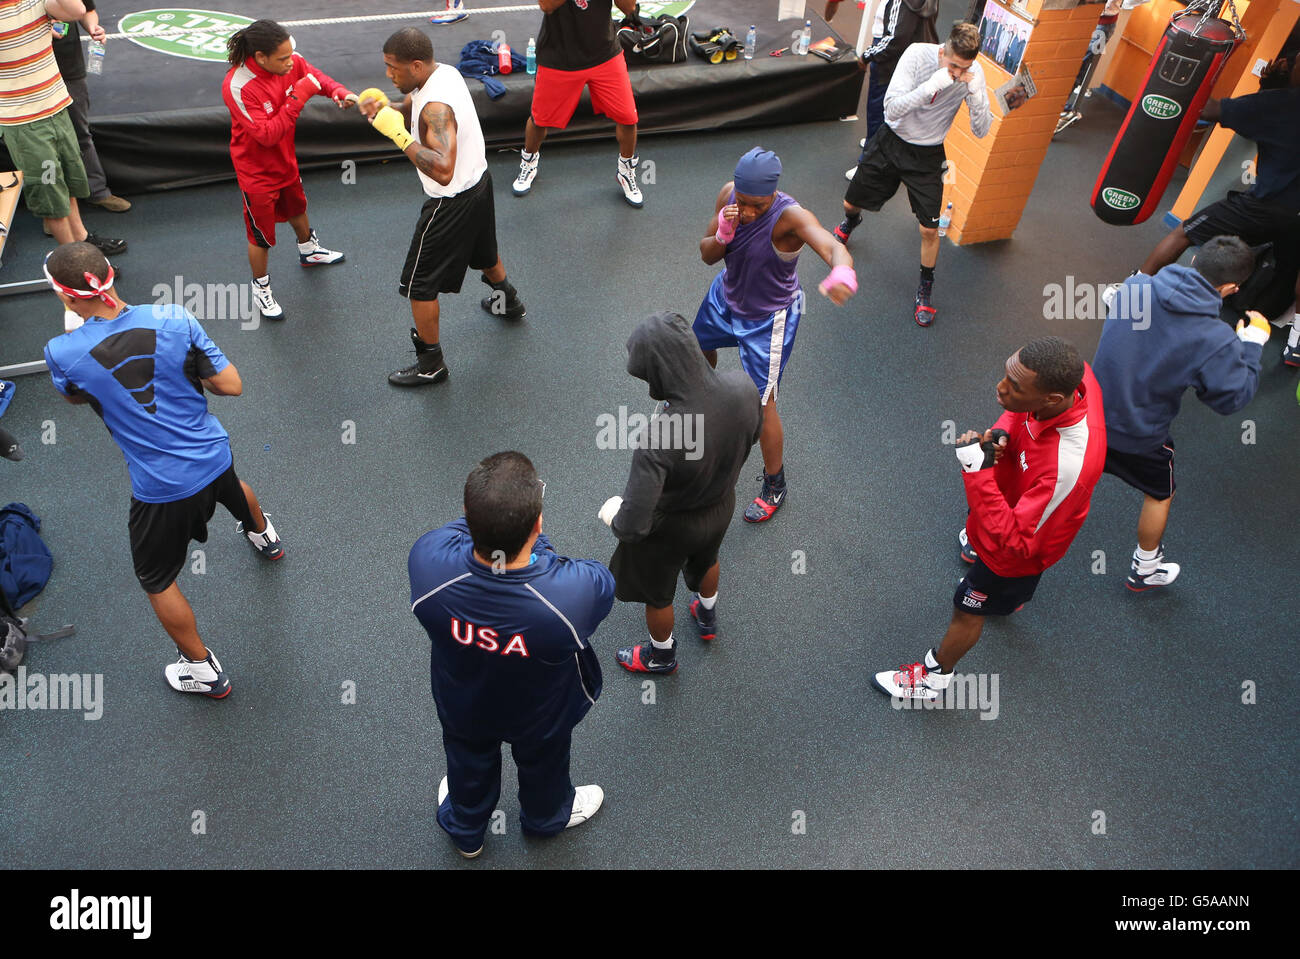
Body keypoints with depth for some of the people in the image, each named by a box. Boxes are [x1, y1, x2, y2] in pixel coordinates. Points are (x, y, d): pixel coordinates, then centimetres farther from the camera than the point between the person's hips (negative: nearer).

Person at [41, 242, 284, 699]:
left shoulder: (62, 353, -19)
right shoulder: (173, 319, -17)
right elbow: (231, 385, -11)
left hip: (162, 488, -3)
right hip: (214, 455, 4)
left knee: (158, 581, 19)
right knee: (232, 488, 41)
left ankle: (204, 670, 31)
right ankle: (264, 536, 72)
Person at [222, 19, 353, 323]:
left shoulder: (290, 61, -16)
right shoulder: (238, 87, -34)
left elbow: (315, 75, 3)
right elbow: (268, 135, -36)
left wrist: (338, 91, -19)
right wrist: (298, 97, -39)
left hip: (285, 160, 7)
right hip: (257, 171, -7)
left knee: (297, 208, 32)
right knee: (261, 235, 6)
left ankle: (309, 251, 61)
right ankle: (261, 289, 28)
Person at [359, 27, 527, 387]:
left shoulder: (436, 106, -31)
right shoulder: (445, 71, -2)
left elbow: (443, 170, -42)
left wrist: (398, 135, -36)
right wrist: (383, 108, -10)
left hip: (452, 202, -10)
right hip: (479, 182, 10)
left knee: (419, 285, 2)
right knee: (483, 252, 35)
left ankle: (430, 364, 14)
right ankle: (508, 302, 61)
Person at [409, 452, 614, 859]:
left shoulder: (427, 558, -41)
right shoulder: (575, 592, -47)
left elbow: (461, 530, -14)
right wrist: (530, 541, -11)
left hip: (461, 707, 2)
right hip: (540, 718, -1)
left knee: (469, 766, 35)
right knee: (542, 766, 34)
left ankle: (465, 829, 66)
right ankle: (547, 817, 67)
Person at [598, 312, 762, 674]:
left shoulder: (656, 441, -44)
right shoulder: (743, 387, -28)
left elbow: (633, 526, -36)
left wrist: (612, 512, -12)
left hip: (670, 528, -5)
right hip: (721, 506, 5)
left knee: (656, 593, 27)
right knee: (705, 562, 38)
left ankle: (662, 656, 58)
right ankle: (707, 619, 70)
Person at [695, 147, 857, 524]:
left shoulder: (791, 216, -36)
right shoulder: (728, 196, -19)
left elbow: (832, 246, -55)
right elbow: (706, 256, -11)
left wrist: (842, 273, -78)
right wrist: (722, 235, -35)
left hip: (769, 317, -6)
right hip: (725, 296, 7)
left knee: (761, 403, -5)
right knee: (697, 347, 32)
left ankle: (775, 486, 17)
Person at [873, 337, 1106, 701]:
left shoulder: (1067, 466, -49)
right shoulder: (1072, 374, -30)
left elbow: (1016, 542, -37)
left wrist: (978, 472, -43)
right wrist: (1001, 432, -26)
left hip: (1018, 544, -7)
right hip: (1016, 498, 7)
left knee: (968, 609, 17)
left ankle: (934, 678, 45)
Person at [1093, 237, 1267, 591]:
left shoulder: (1134, 287, -16)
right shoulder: (1215, 340, -27)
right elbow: (1232, 398, -12)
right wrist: (1252, 345, 0)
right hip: (1139, 439, -2)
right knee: (1160, 495, 26)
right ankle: (1144, 571, 46)